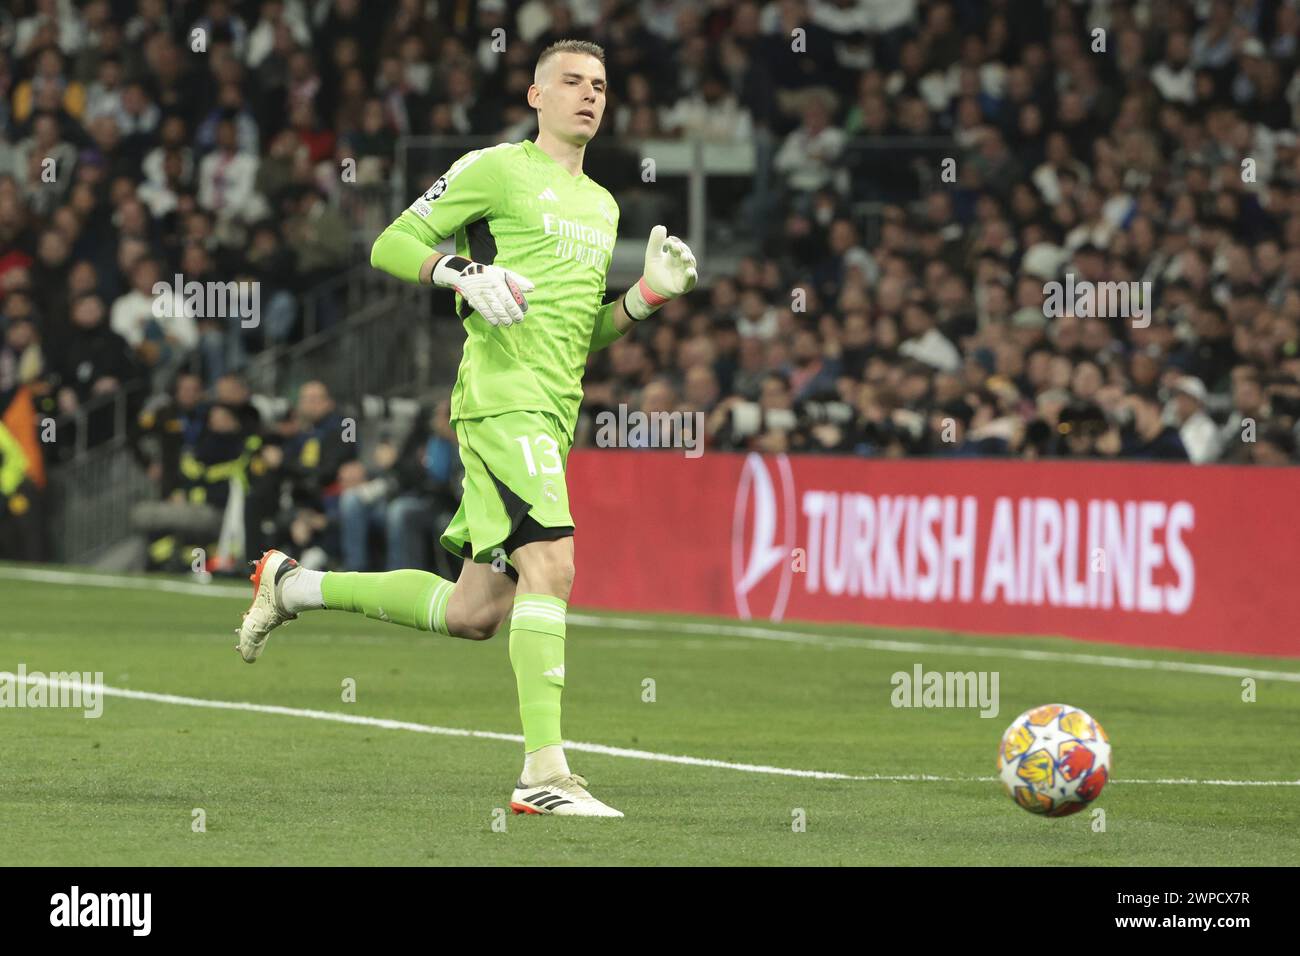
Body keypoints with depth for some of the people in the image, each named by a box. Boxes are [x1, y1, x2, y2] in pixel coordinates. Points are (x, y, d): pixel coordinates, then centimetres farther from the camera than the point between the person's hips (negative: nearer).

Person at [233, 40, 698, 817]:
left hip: (552, 415, 8)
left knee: (473, 613, 8)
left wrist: (652, 294, 10)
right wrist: (466, 272, -16)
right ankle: (544, 774, -26)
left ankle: (293, 585, 26)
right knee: (552, 562, -23)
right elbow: (391, 246, 1)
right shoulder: (497, 168, 1)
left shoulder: (602, 206, 23)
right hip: (502, 396, -8)